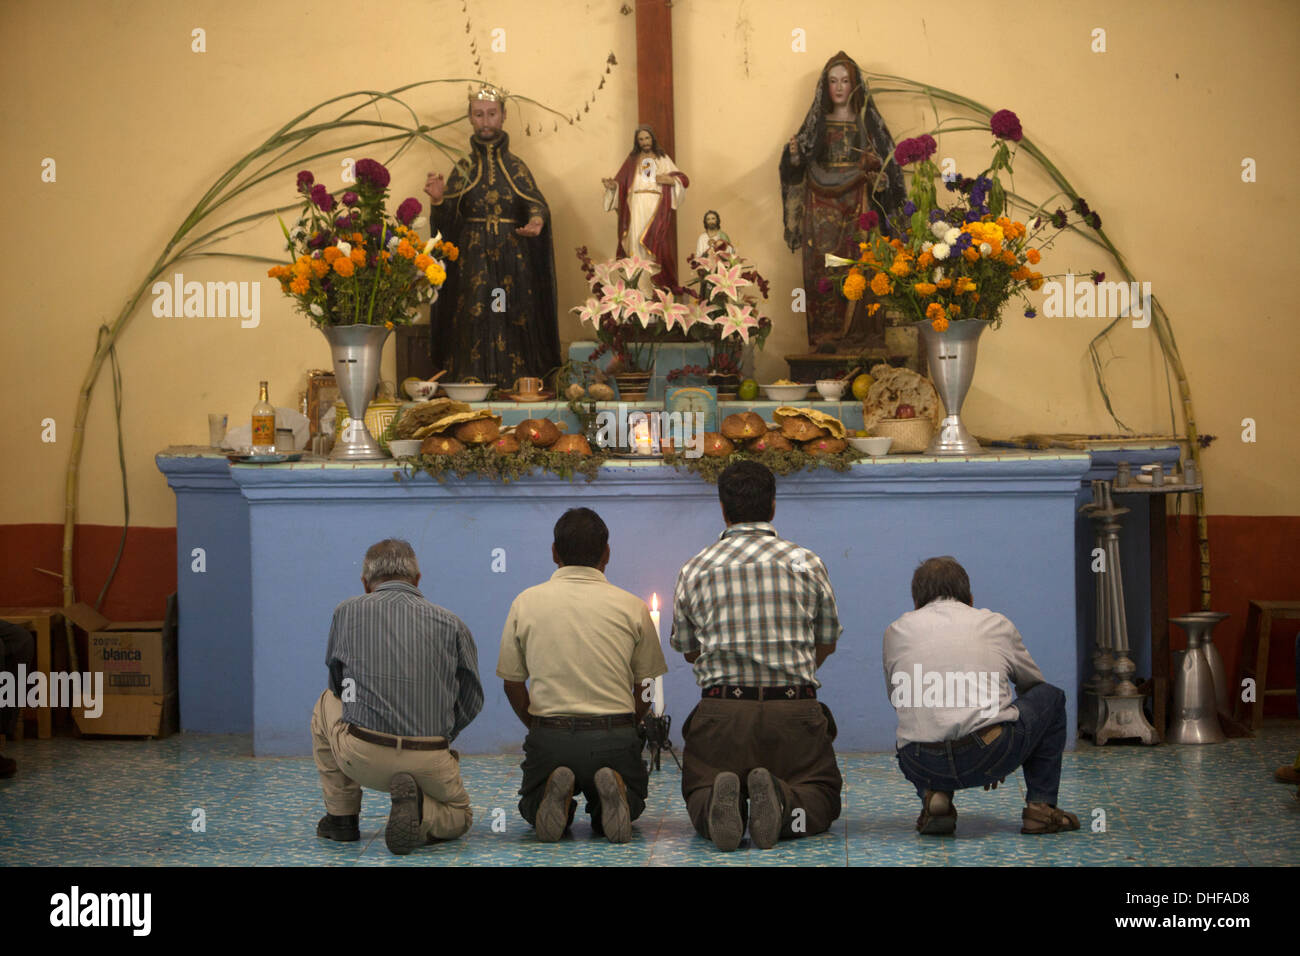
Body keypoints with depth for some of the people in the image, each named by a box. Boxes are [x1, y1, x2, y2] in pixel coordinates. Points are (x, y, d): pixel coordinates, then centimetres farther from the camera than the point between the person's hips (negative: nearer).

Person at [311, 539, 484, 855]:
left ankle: (341, 818, 27)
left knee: (327, 704, 32)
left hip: (361, 759, 0)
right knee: (459, 816, 31)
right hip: (430, 764, 0)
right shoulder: (451, 624, 7)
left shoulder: (347, 612, 8)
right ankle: (420, 814, -6)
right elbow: (471, 701, 10)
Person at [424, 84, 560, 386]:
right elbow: (446, 223, 1)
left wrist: (536, 220, -26)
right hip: (472, 265, 0)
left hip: (512, 268, 0)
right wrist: (438, 199, -19)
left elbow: (537, 205, -3)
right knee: (474, 330, -7)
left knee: (513, 336, -4)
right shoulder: (463, 170, 9)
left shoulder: (516, 167, 9)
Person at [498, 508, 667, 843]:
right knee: (630, 806, 25)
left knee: (532, 809, 24)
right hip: (615, 735, 0)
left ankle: (552, 793, -12)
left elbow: (513, 685, 9)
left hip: (549, 737, 0)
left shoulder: (526, 603, 4)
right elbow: (644, 689, 7)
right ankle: (613, 794, -12)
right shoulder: (632, 607, 3)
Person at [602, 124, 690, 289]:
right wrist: (612, 185, -12)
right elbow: (621, 181, 9)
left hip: (656, 207, -1)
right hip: (636, 206, 1)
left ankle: (657, 280, -15)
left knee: (654, 242, -14)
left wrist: (670, 180, -8)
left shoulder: (663, 158, 16)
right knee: (635, 241, -9)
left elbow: (684, 179, 12)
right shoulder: (632, 160, 17)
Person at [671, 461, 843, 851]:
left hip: (722, 709, 1)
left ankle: (718, 803, -24)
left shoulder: (694, 571, 7)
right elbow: (827, 643, 18)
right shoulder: (806, 563, 6)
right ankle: (782, 802, -23)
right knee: (822, 798, 13)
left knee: (699, 799, 14)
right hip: (796, 710, 0)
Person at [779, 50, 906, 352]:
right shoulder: (816, 123, 9)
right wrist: (793, 153, -15)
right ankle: (826, 337, -3)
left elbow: (887, 165, 6)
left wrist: (878, 177, -15)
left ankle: (858, 335, -2)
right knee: (823, 272, -5)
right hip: (822, 212, 1)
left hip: (858, 211, -1)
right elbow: (797, 169, 6)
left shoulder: (867, 123, 6)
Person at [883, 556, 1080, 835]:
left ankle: (933, 796, 9)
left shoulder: (897, 631, 22)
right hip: (991, 754, -2)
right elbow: (1033, 684, 37)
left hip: (924, 766, 2)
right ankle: (1040, 806, 18)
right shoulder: (997, 624, 21)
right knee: (1051, 697, 27)